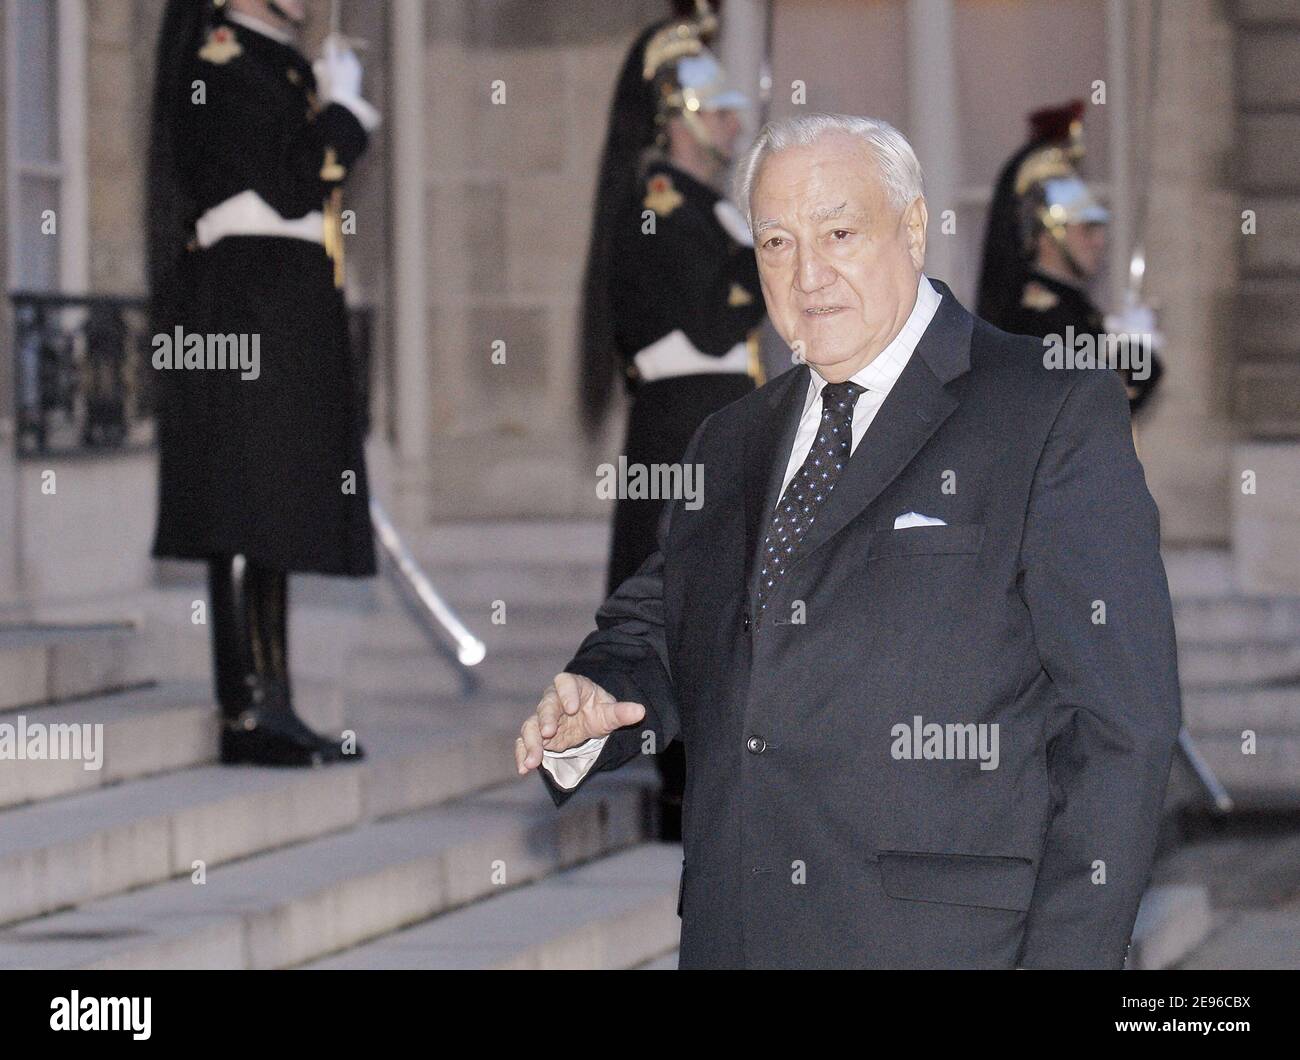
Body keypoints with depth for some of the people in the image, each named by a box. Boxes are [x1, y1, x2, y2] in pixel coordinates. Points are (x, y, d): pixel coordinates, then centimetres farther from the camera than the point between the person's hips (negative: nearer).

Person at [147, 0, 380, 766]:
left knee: (274, 517, 9)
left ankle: (272, 710, 12)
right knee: (248, 511, -9)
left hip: (292, 319, 10)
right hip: (244, 314, -10)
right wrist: (343, 105, -6)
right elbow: (290, 186, -18)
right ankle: (248, 713, -9)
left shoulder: (280, 64, 19)